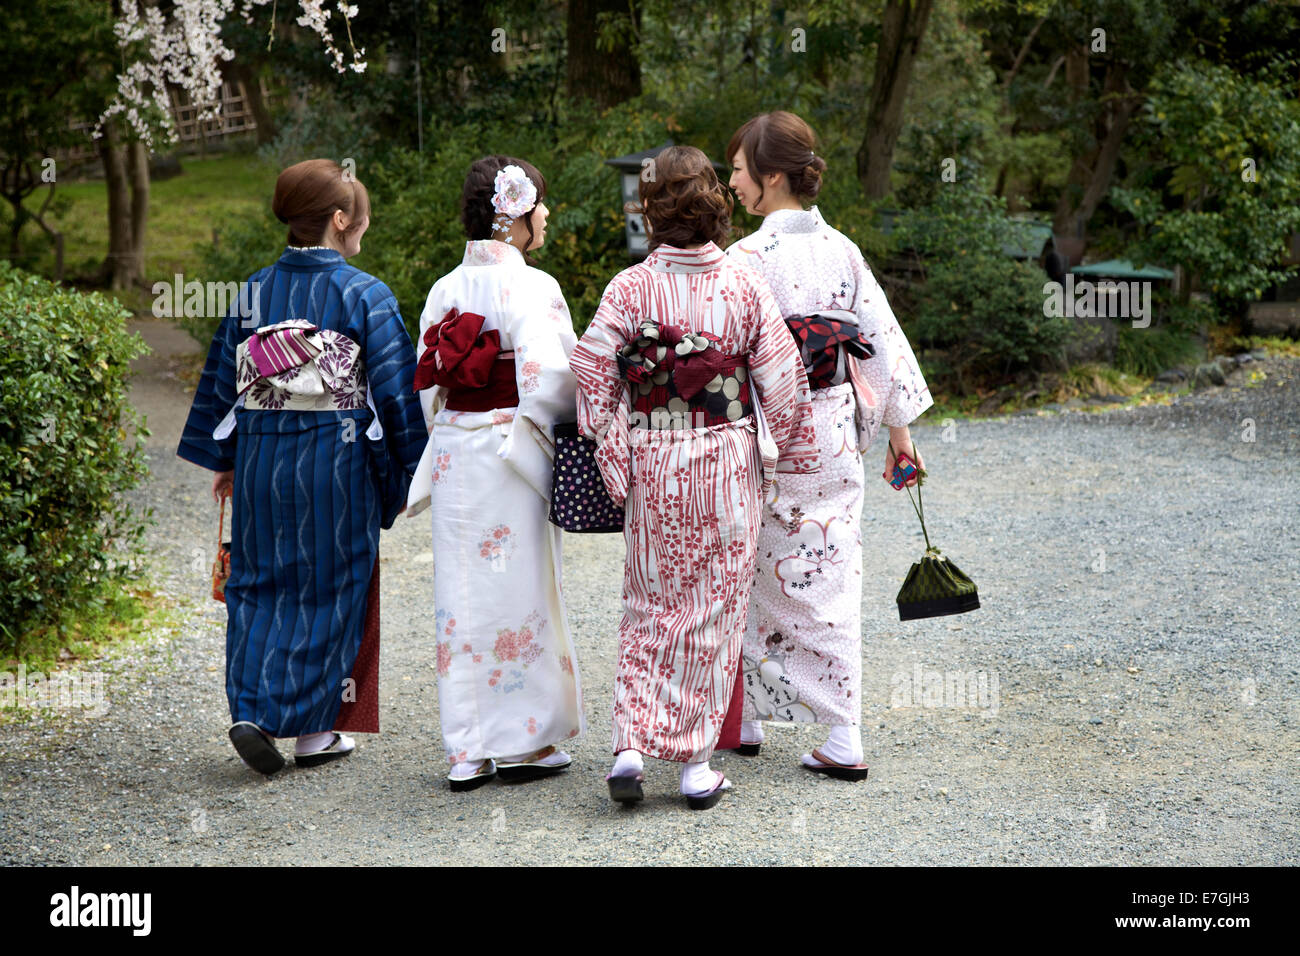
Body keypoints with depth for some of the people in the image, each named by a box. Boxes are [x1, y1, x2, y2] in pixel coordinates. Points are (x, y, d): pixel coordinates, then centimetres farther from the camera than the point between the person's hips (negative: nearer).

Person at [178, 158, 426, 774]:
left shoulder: (255, 291, 5)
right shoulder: (363, 295, -7)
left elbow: (222, 378, 11)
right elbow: (396, 388, -7)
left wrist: (222, 460, 20)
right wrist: (409, 468, 1)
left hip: (260, 454, 4)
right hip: (336, 459, -4)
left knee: (260, 584, 12)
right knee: (328, 587, 6)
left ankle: (252, 711, 0)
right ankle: (314, 729, 9)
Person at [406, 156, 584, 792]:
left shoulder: (445, 291, 7)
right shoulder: (532, 288, -12)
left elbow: (429, 386, 10)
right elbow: (547, 383, -19)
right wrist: (569, 423, -1)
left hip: (453, 455, 6)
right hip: (513, 455, -6)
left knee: (464, 597, 8)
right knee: (519, 592, 4)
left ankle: (467, 751, 12)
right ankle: (524, 741, 11)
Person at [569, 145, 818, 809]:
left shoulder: (628, 288, -7)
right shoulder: (745, 287, -6)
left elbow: (592, 375, -7)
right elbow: (780, 377, -2)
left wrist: (609, 453, 5)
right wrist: (791, 451, 12)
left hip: (652, 463, 0)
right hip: (727, 465, 0)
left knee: (648, 610, 12)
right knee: (713, 610, 9)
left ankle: (630, 747, 1)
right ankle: (696, 760, 12)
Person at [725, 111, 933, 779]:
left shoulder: (747, 259, -15)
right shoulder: (841, 250, 3)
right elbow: (883, 337, 6)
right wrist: (899, 425, 14)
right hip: (835, 434, 5)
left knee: (749, 579, 11)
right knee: (831, 581, 8)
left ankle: (742, 720, 24)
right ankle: (843, 739, 6)